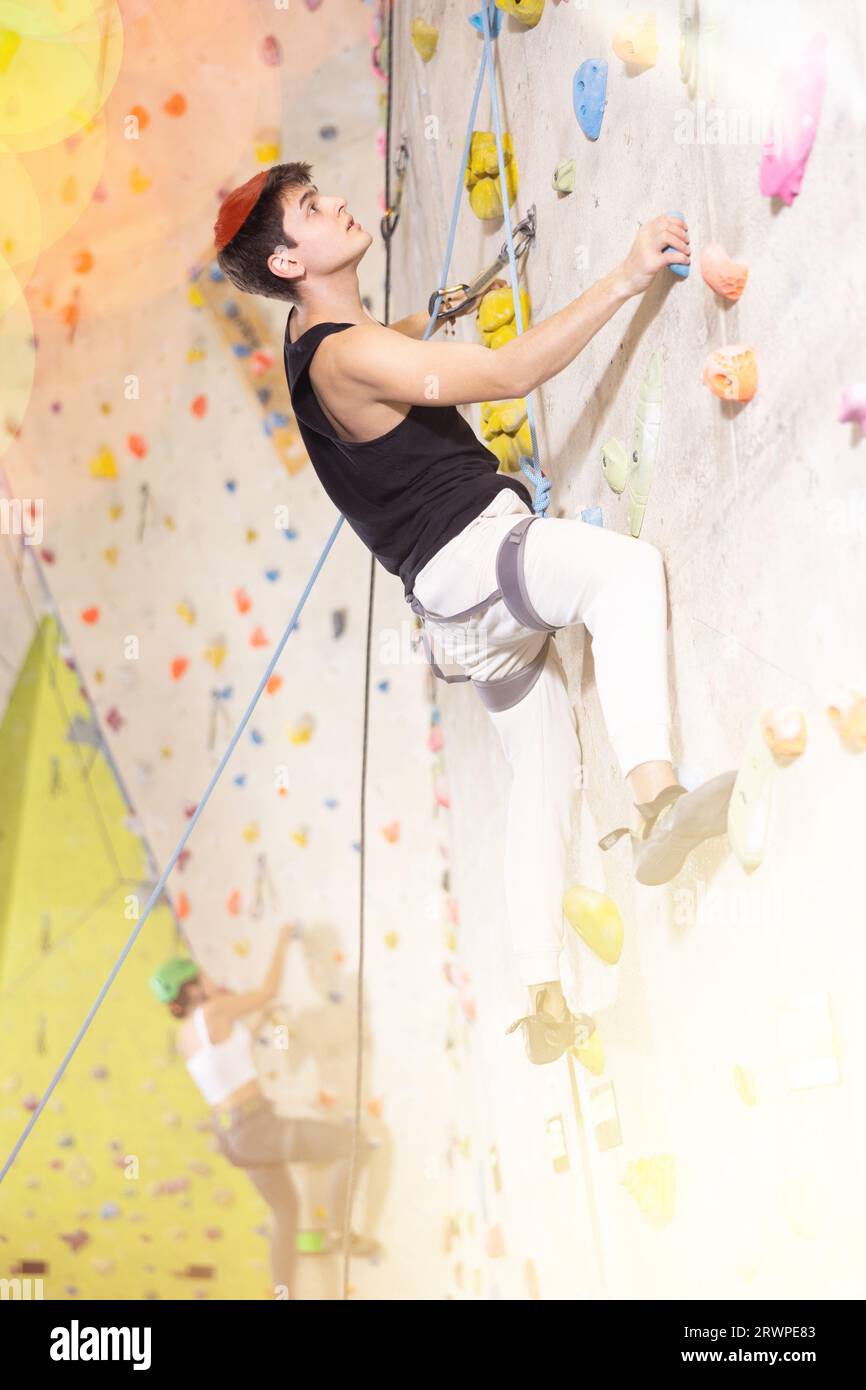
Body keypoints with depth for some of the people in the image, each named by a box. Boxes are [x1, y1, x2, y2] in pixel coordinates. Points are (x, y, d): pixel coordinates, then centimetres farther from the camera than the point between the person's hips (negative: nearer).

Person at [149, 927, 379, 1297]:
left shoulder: (184, 1035, 9)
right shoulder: (213, 1010, -16)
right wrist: (282, 943, 8)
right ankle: (339, 1231, 11)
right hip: (257, 1128, -9)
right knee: (356, 1145, -2)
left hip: (232, 1135, 9)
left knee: (286, 1208, 25)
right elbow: (269, 990, -5)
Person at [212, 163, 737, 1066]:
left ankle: (544, 1003, 14)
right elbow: (513, 372, -20)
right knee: (627, 564, -35)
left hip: (464, 602, 10)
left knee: (542, 772, 12)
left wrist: (421, 325, 43)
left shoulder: (318, 334, 16)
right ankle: (653, 800, -51)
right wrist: (624, 280, -17)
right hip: (468, 555, -10)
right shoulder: (349, 355, -14)